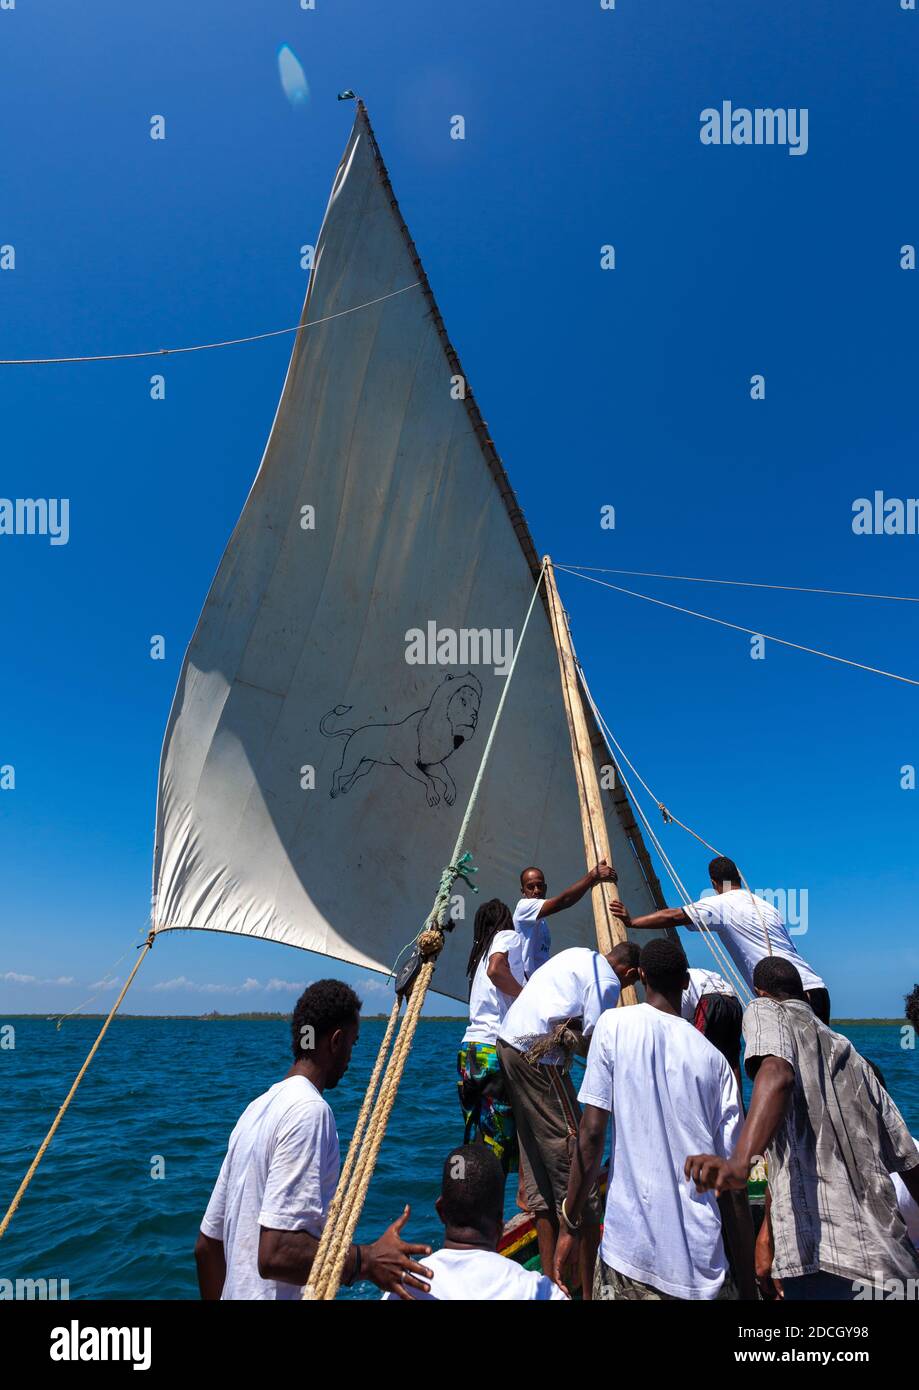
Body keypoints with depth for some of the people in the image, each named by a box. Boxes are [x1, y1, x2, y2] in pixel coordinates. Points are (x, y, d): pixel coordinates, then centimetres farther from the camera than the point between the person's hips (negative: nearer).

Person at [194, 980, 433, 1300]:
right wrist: (367, 1260, -22)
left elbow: (207, 1245, 13)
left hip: (235, 1291, 8)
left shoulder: (255, 1108, 7)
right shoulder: (310, 1110, -20)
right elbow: (274, 1253, -27)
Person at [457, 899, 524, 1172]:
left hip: (470, 1048, 7)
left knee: (477, 1142, 13)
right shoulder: (509, 937, 2)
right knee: (498, 1144, -2)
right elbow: (496, 970, -17)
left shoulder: (480, 950, 23)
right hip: (494, 1048, -7)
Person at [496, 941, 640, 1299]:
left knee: (538, 1172, 15)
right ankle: (590, 1288, 2)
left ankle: (550, 1278, 23)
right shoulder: (608, 981, -7)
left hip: (507, 1041, 9)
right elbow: (588, 1043, -12)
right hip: (539, 1055, -9)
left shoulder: (577, 954, 17)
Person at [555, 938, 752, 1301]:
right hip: (703, 1259, 3)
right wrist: (748, 1283, 12)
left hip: (633, 1246, -2)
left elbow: (591, 1133, -9)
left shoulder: (614, 1025, -4)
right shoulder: (714, 1058, 4)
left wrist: (570, 1222, 1)